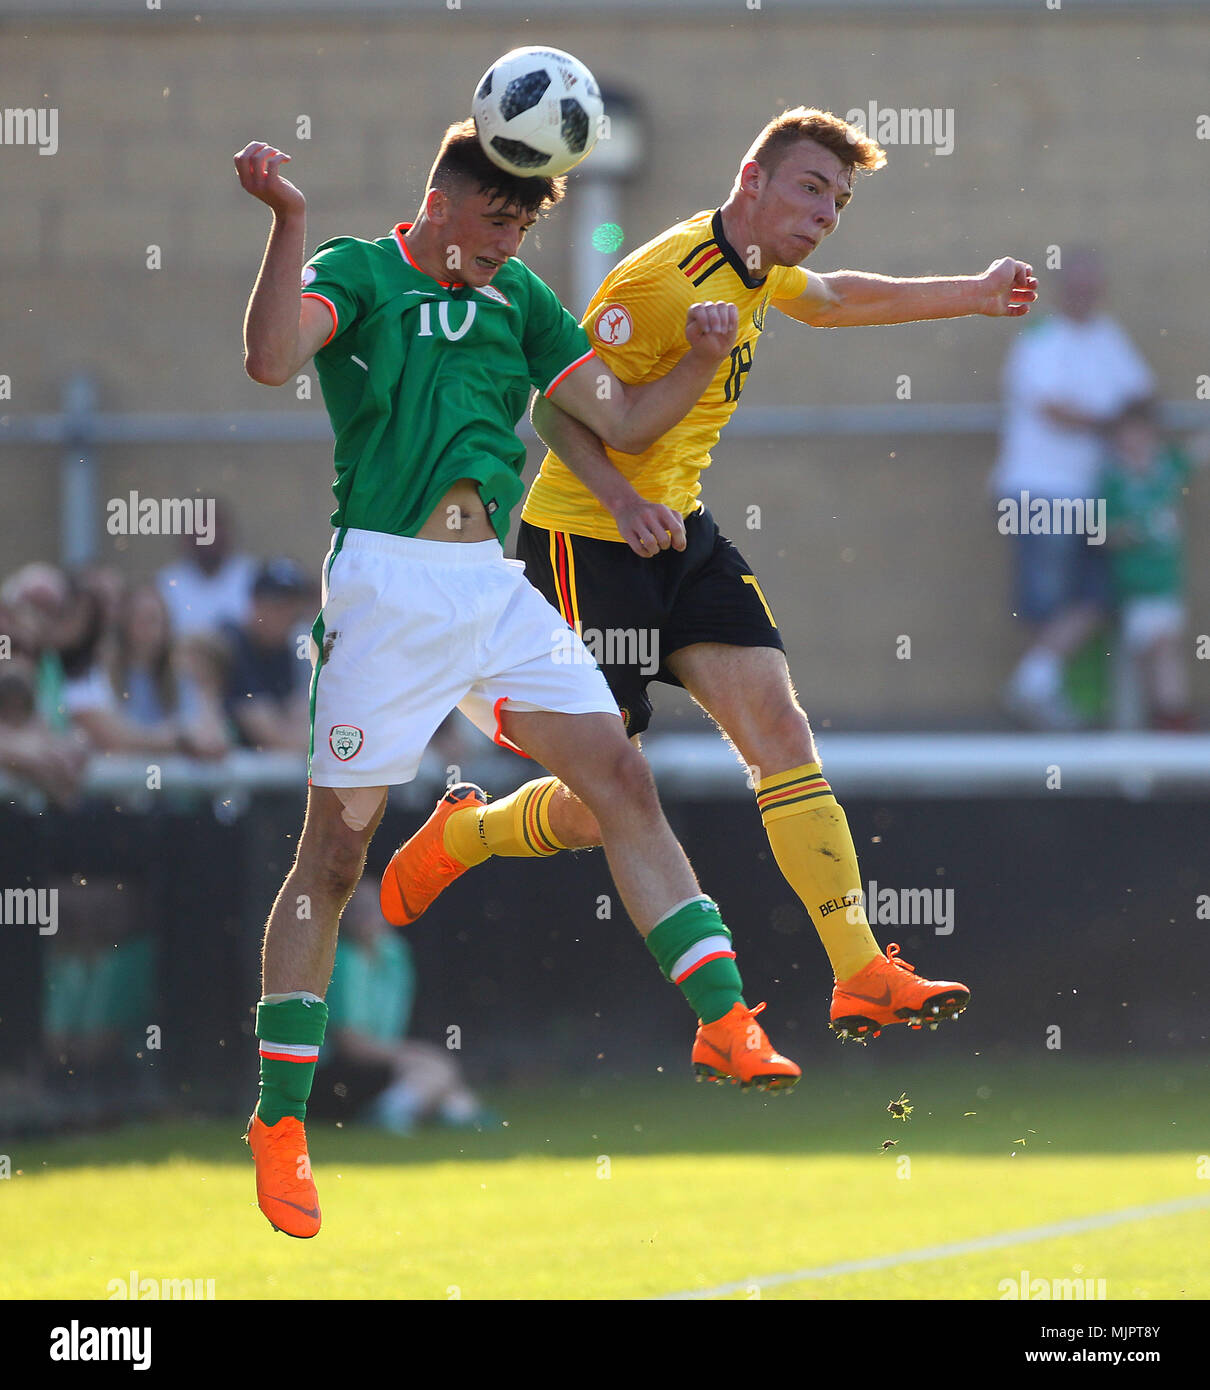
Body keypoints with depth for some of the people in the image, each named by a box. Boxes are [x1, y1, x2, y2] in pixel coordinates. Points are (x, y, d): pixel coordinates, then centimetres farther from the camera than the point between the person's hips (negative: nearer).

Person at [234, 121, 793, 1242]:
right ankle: (280, 1124, 3)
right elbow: (272, 359, -19)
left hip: (496, 584, 6)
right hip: (387, 580, -6)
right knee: (337, 844, -4)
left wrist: (701, 360, 0)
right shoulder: (359, 274, 0)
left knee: (622, 779, -4)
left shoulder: (519, 300, 17)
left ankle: (724, 1022, -2)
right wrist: (289, 218, -28)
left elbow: (623, 421, 17)